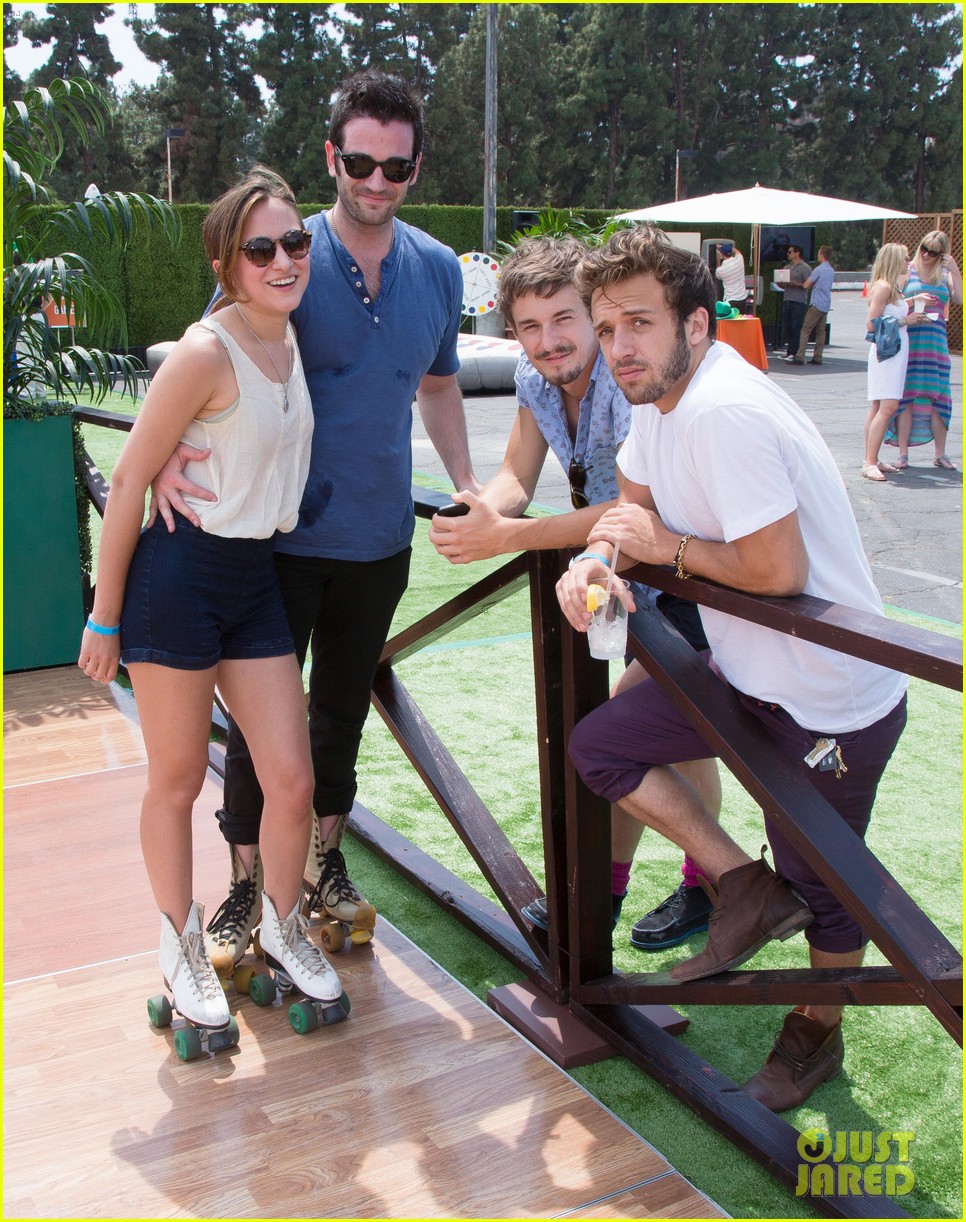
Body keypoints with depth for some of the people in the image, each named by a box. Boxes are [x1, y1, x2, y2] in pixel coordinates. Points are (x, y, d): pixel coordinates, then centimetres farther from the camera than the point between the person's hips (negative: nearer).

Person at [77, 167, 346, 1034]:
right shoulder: (206, 353, -17)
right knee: (178, 782, 9)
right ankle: (181, 946, 32)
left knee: (293, 781, 6)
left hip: (255, 579, 6)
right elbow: (129, 482, -13)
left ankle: (281, 926, 32)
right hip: (178, 576, -6)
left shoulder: (291, 341, 5)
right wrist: (105, 616, -10)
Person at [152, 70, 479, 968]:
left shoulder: (438, 271, 3)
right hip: (282, 532, -4)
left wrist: (466, 484, 7)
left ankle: (323, 864, 36)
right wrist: (170, 451, -26)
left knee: (344, 705, 18)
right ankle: (245, 886, 22)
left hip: (379, 535, 4)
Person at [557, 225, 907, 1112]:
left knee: (824, 890, 10)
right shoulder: (659, 397, 1)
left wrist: (668, 548, -15)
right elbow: (634, 510, 12)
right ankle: (745, 886, 17)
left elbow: (777, 572, -31)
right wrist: (597, 561, -10)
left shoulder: (724, 413, -28)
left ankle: (817, 1034, 38)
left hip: (831, 703, -9)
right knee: (598, 745, 7)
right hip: (745, 674, 9)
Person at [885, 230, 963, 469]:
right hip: (909, 338, -2)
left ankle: (939, 454, 9)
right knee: (907, 395, -3)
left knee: (938, 396, 1)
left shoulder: (945, 274, 11)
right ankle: (903, 453, 3)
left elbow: (959, 299, -3)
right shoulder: (908, 270, 4)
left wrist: (954, 271, -6)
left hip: (936, 339, 2)